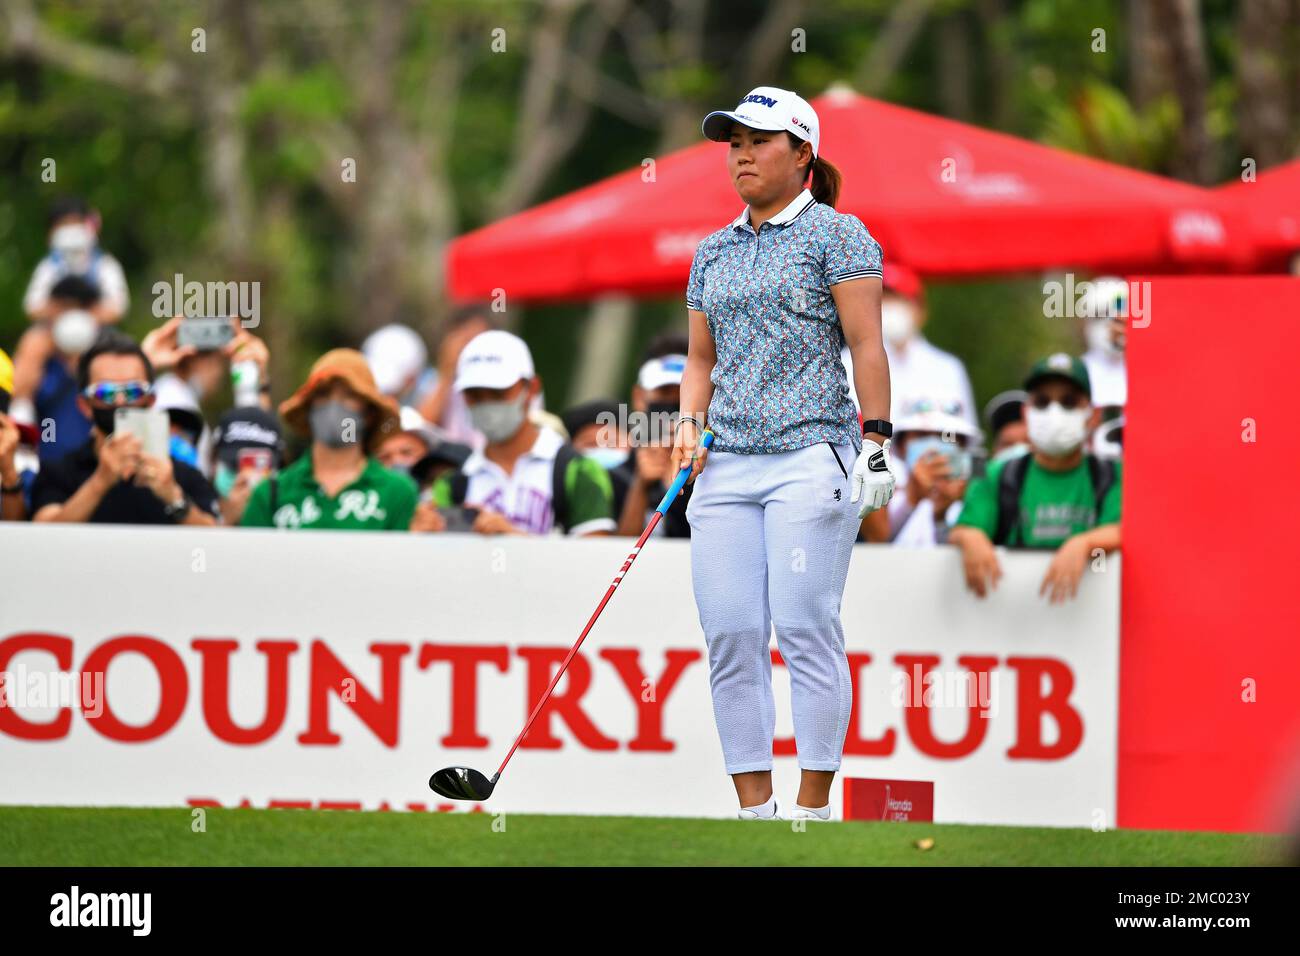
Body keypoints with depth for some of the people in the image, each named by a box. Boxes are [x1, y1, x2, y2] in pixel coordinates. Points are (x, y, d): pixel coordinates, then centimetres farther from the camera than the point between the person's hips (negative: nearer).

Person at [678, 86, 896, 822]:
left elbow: (866, 346, -4)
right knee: (730, 636, 0)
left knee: (805, 627, -10)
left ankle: (815, 806, -7)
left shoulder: (837, 235, 1)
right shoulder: (712, 253, 19)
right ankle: (755, 808, 4)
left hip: (811, 457, -6)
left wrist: (877, 443, -11)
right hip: (727, 468, 6)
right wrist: (693, 421, 5)